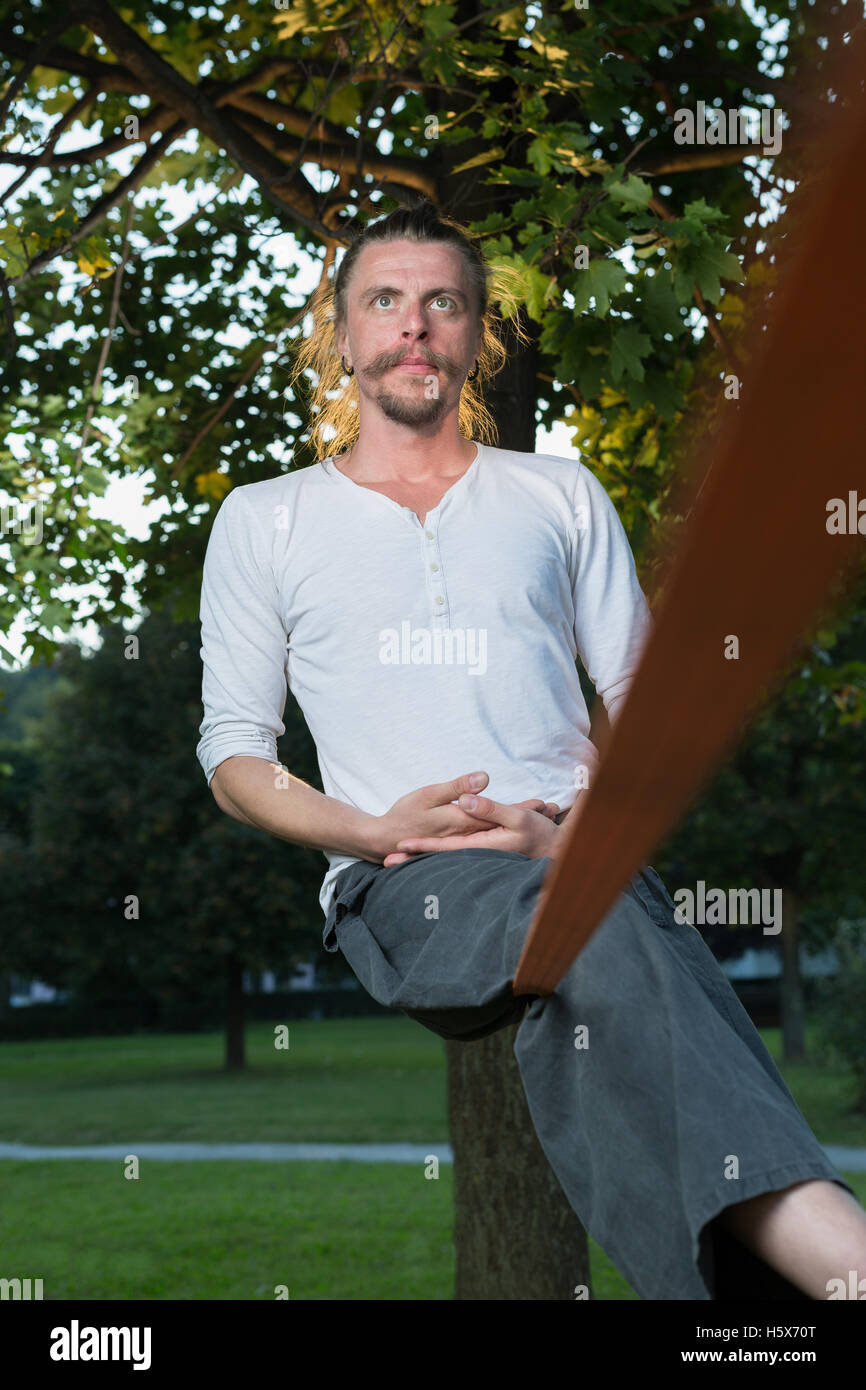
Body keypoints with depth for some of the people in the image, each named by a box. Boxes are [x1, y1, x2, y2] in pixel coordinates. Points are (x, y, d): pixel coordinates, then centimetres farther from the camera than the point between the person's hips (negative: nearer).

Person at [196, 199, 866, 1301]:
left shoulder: (560, 494, 22)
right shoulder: (265, 519, 18)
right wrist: (376, 831, -7)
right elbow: (233, 756, 13)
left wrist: (576, 829, -5)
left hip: (575, 856, 3)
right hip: (402, 883, -3)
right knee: (597, 933, -39)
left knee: (590, 1000, -37)